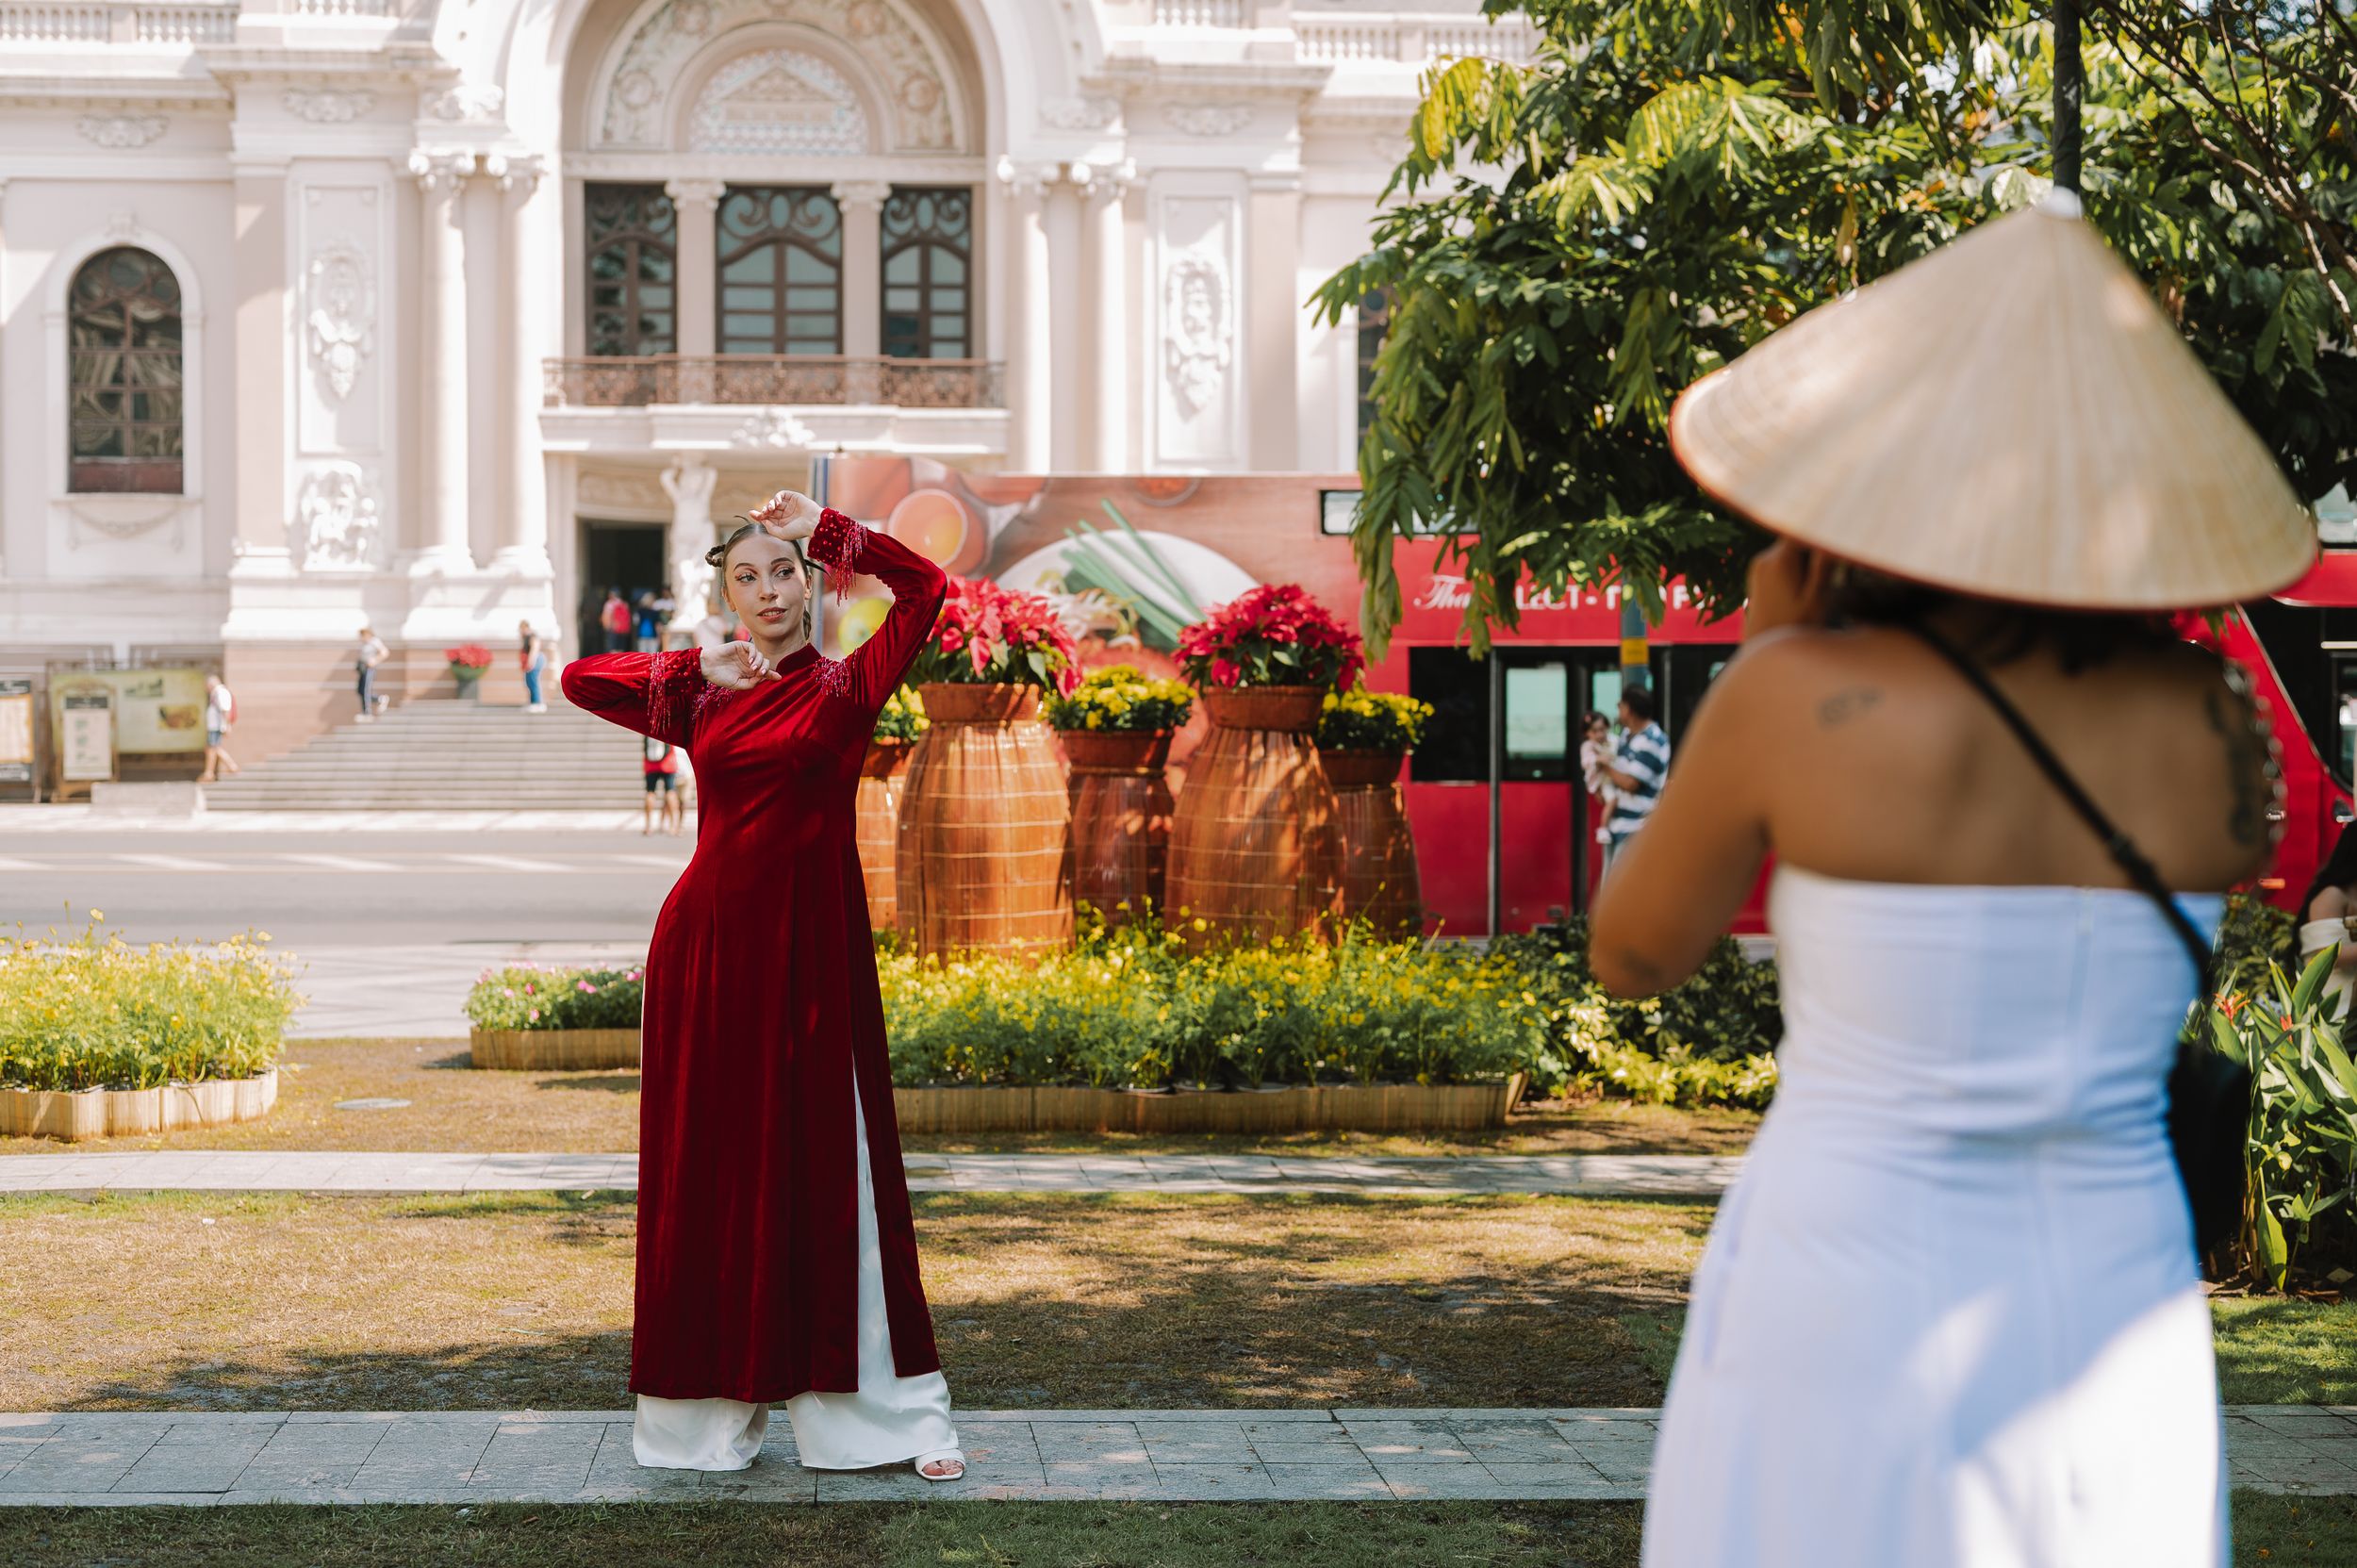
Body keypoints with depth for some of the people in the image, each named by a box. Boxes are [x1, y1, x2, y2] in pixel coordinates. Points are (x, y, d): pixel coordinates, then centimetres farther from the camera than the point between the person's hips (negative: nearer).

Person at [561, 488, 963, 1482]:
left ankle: (886, 1409, 7)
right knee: (712, 1171, 6)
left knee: (827, 1168, 0)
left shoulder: (846, 688, 2)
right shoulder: (703, 702, 10)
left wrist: (824, 526, -2)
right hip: (709, 949, 2)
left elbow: (925, 586, -8)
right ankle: (714, 1407, 14)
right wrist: (700, 670, 3)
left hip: (811, 951, -2)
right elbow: (579, 680, 12)